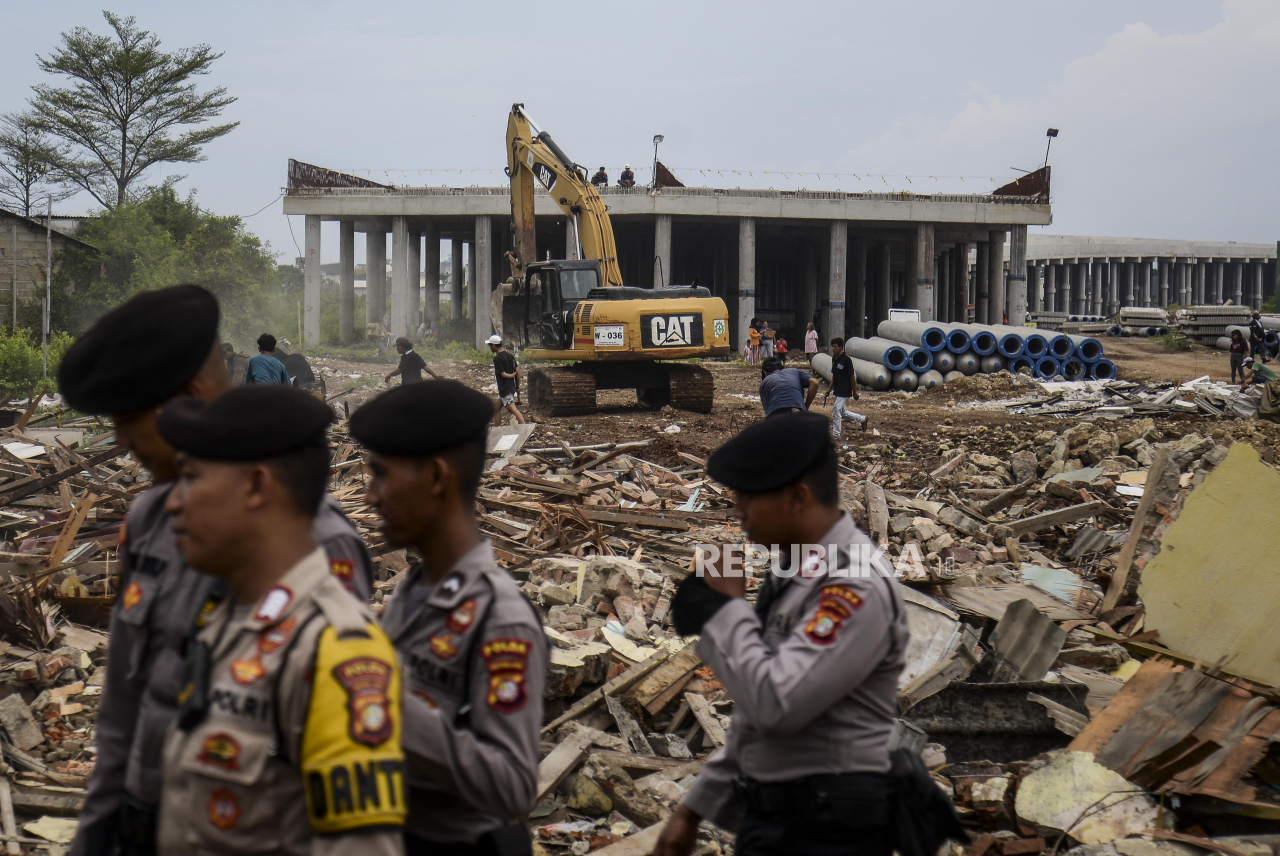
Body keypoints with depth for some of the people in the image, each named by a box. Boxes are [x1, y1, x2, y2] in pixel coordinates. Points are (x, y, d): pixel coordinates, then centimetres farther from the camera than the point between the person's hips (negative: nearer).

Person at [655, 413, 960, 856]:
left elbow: (776, 704, -27)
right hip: (769, 820, 9)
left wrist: (725, 606, -15)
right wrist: (695, 807, 18)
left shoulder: (859, 587, -19)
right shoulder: (792, 571, 10)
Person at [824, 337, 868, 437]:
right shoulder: (834, 358, 7)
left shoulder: (846, 359, -17)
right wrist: (830, 388, 15)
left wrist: (855, 392, -12)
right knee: (841, 412, 16)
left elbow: (852, 376, -14)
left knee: (836, 410, -10)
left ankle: (836, 435, -2)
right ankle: (862, 419, 34)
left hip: (845, 390, -9)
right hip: (838, 390, 9)